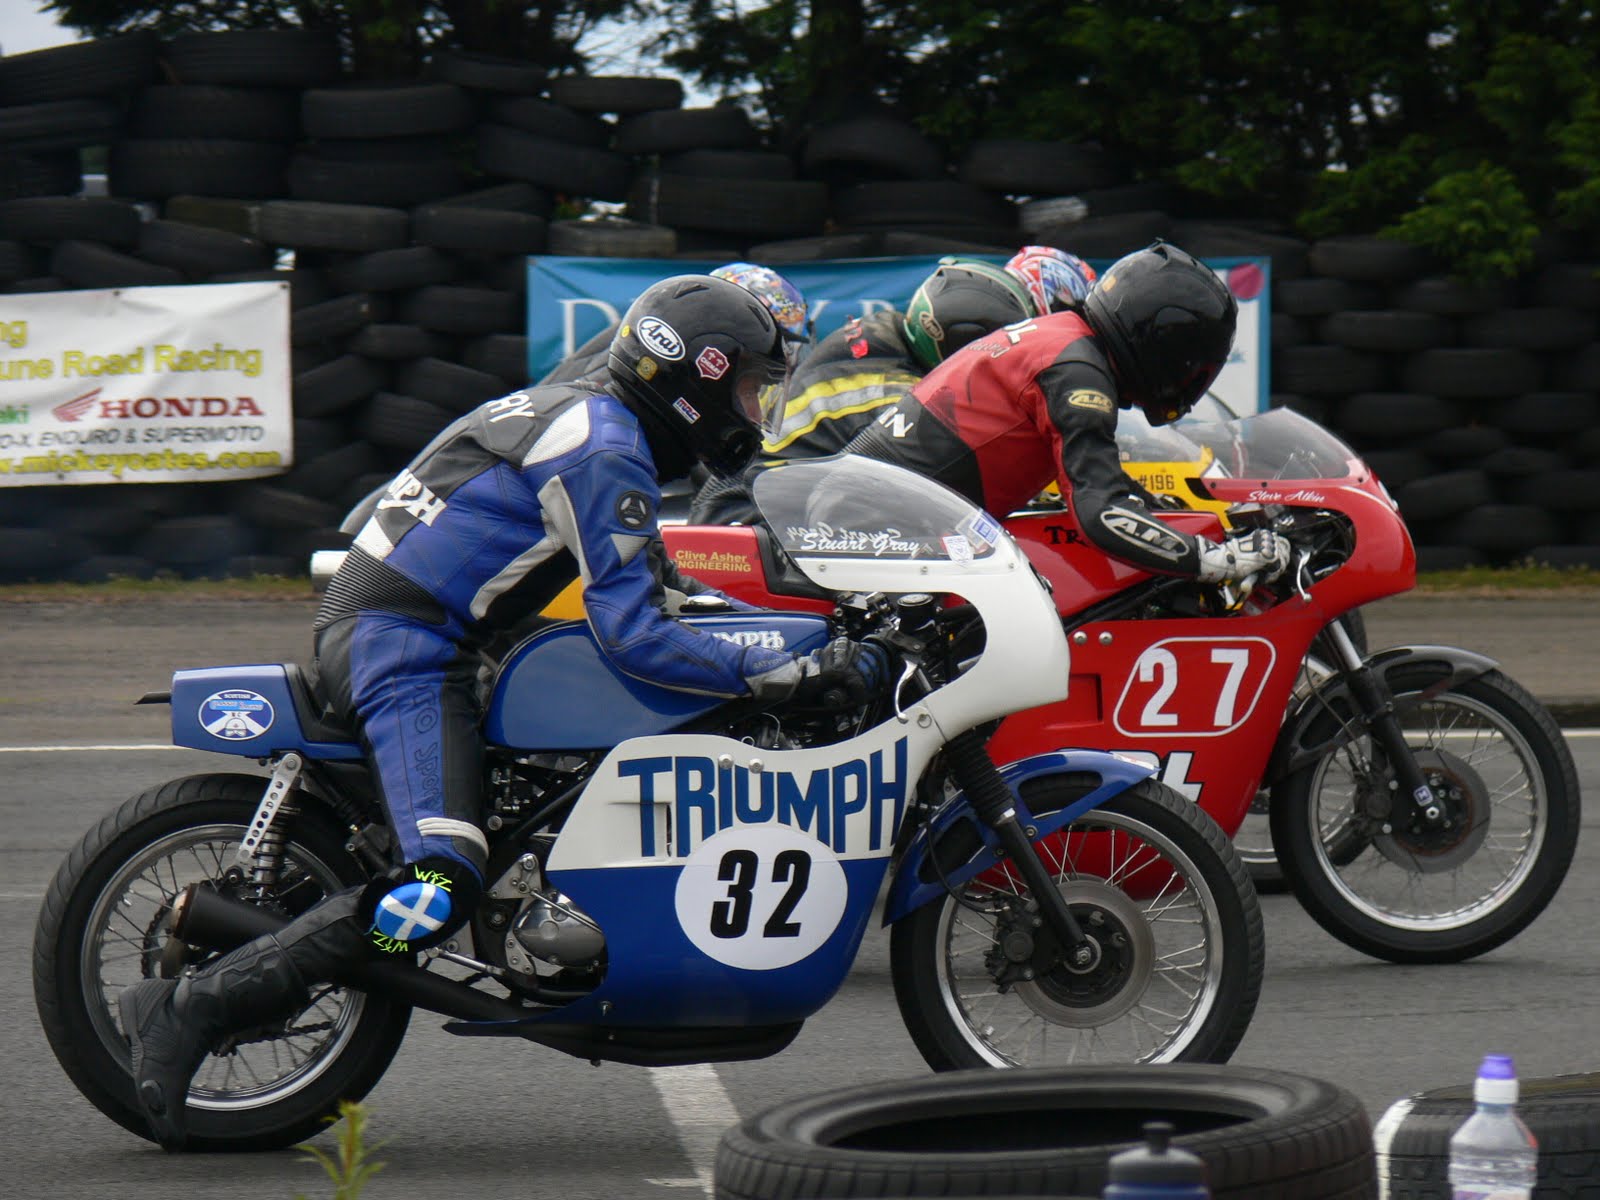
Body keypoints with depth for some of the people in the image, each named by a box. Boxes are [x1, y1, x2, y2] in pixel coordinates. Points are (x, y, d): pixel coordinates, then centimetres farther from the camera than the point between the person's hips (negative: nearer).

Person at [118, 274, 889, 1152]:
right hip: (403, 648, -11)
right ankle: (192, 1008, -26)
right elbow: (630, 634, -20)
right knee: (438, 888, -24)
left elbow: (640, 579, 31)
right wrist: (792, 673, -22)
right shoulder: (606, 451, -11)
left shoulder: (583, 415, 20)